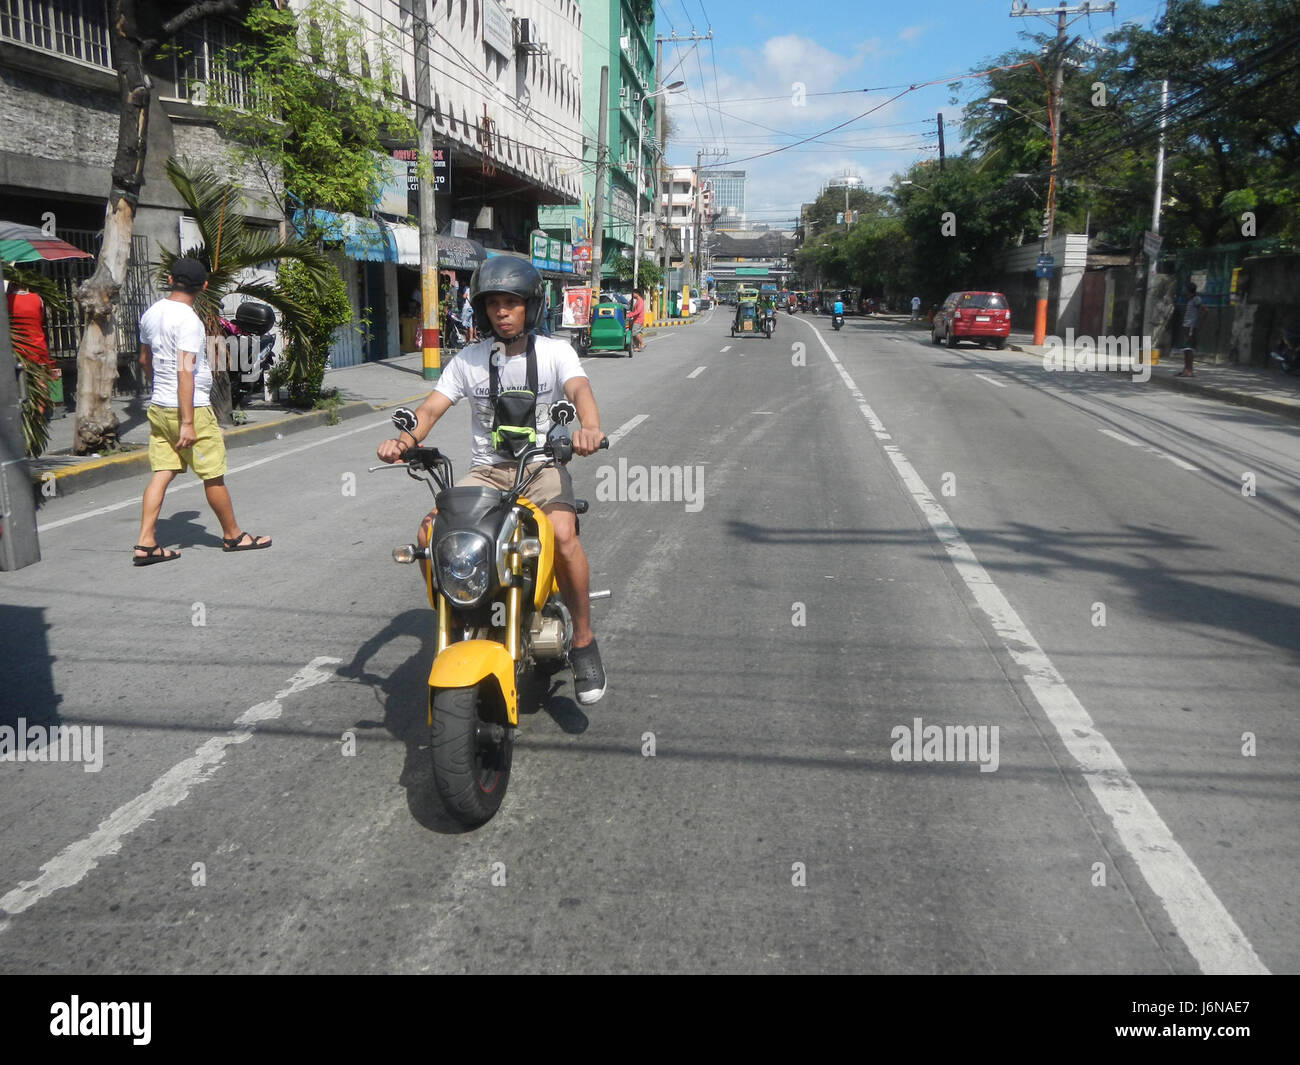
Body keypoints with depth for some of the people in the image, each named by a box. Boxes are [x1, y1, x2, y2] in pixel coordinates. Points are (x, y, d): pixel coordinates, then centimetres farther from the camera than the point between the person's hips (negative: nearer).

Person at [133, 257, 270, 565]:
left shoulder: (151, 314, 10)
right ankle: (233, 535, 18)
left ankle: (145, 543, 2)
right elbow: (185, 370, -23)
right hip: (190, 407, -8)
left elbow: (145, 360, 22)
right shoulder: (188, 320, -16)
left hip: (158, 406, 8)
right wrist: (187, 423, -24)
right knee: (213, 475, 5)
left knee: (161, 473, 7)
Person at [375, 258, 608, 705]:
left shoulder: (554, 351, 1)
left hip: (542, 465, -3)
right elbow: (433, 405, -2)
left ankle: (583, 642, -14)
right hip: (486, 470, 3)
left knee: (563, 535, -32)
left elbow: (579, 389, -18)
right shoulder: (469, 359, 7)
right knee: (430, 532, -21)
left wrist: (590, 426, -43)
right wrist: (405, 438, -25)